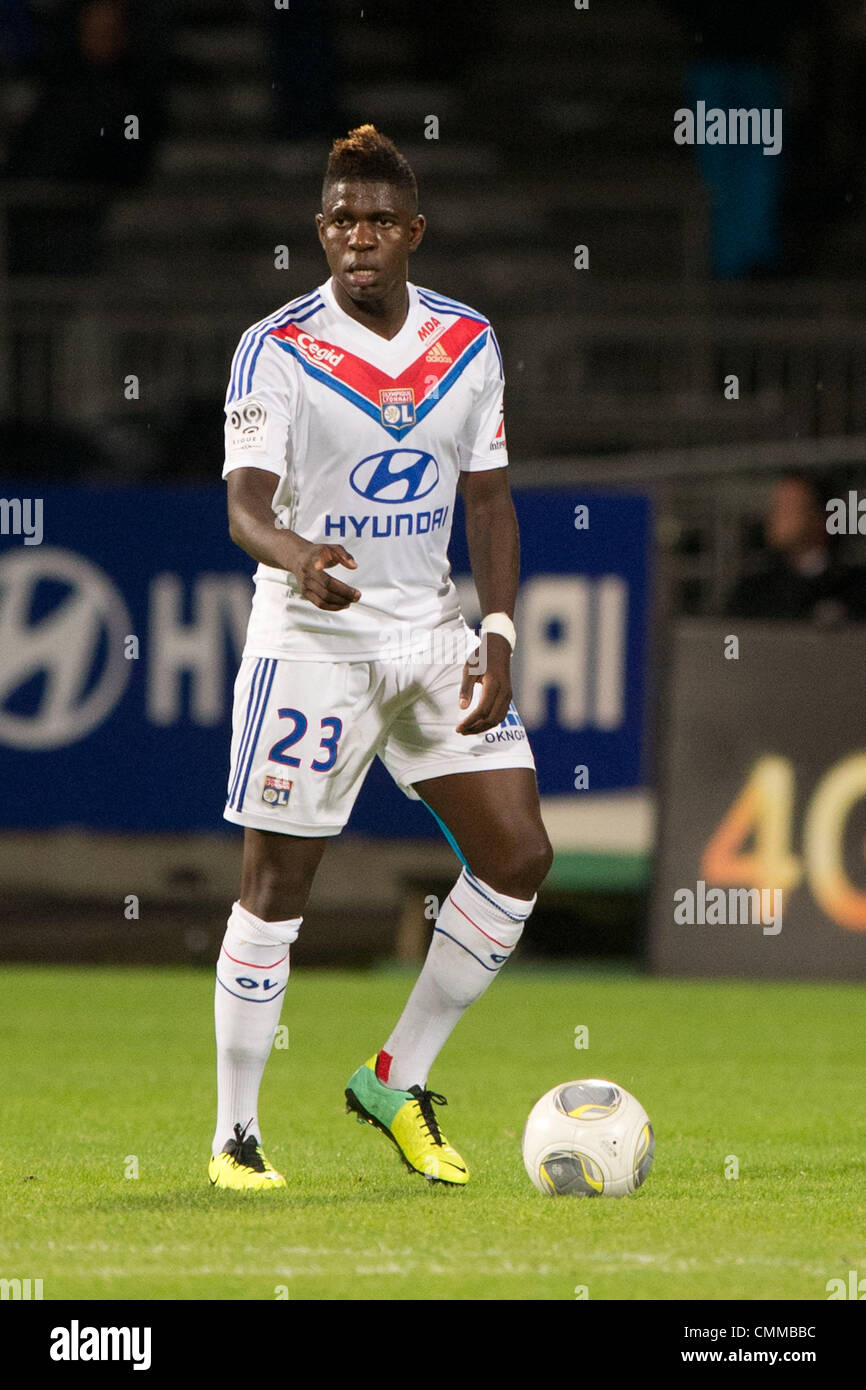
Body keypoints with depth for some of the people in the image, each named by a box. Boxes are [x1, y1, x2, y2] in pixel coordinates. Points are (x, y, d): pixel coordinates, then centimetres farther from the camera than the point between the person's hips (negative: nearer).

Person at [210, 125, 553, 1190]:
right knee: (275, 884, -3)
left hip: (432, 635, 5)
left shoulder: (468, 344, 3)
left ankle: (397, 1083, 11)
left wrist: (498, 642, -3)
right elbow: (245, 502, -20)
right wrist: (296, 558, -42)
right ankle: (234, 1136, 7)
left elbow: (488, 502, 7)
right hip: (310, 642, -5)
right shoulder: (276, 349, -11)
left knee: (518, 855, -3)